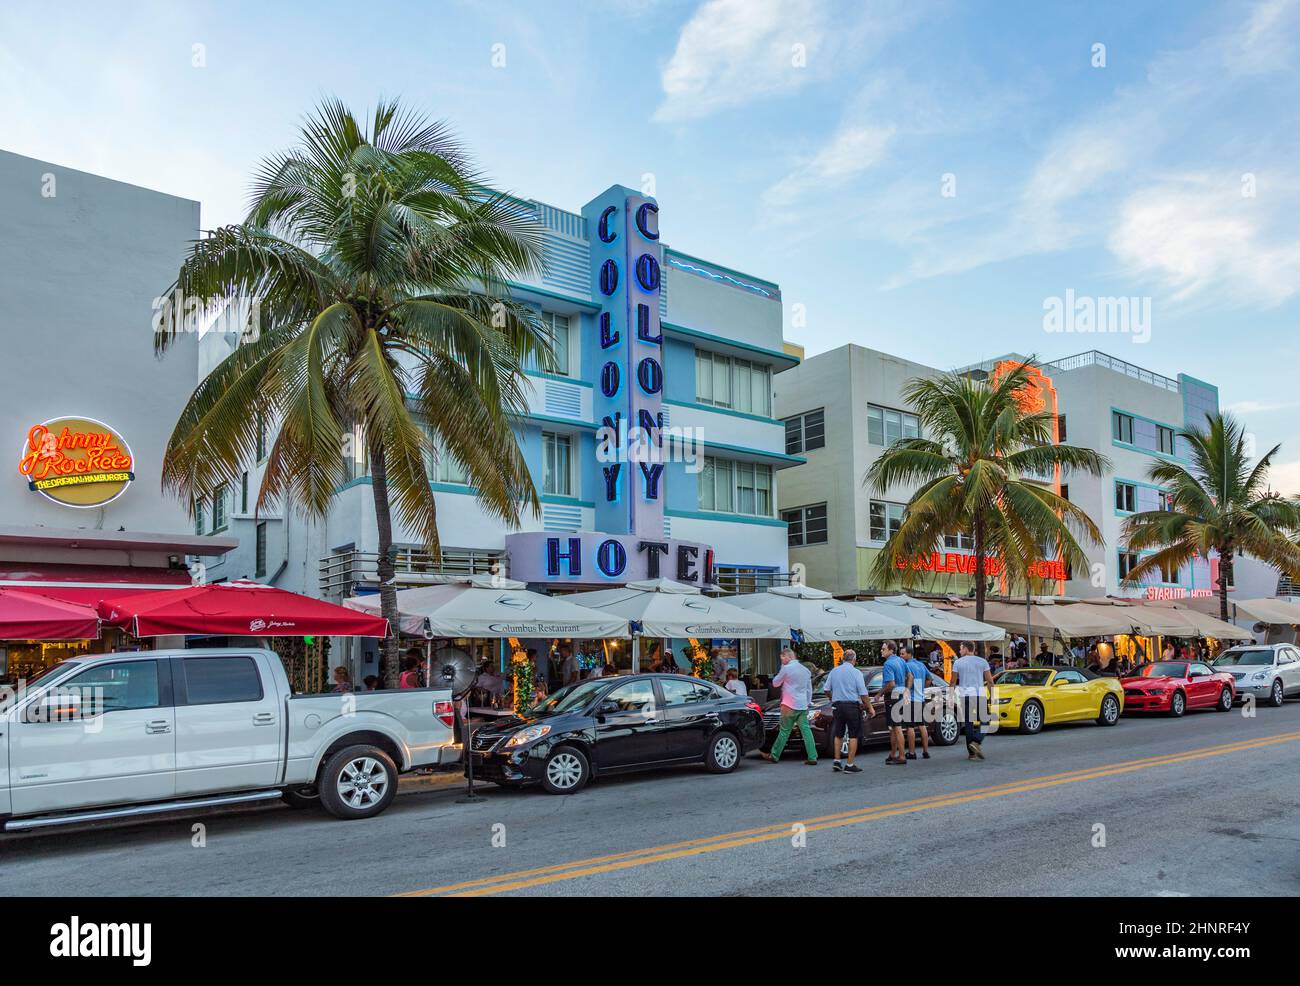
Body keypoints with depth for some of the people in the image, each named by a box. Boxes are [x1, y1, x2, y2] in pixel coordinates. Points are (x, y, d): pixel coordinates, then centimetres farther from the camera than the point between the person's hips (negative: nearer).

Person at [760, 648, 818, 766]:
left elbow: (775, 683, 3)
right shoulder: (805, 670, 13)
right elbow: (809, 690, 19)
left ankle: (774, 756, 11)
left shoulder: (786, 668, -9)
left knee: (784, 731, 1)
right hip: (803, 706, 6)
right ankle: (812, 757, -1)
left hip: (790, 706, -6)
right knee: (806, 730, 4)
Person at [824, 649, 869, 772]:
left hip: (837, 706, 4)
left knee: (837, 734, 16)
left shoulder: (834, 671, 5)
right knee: (853, 736, 2)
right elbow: (863, 694, -9)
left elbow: (827, 689, 5)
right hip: (853, 706, -4)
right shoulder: (856, 673, -6)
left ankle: (836, 762, 12)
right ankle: (849, 765, 1)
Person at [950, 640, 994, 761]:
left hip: (965, 696, 0)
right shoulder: (982, 662, 5)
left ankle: (972, 753, 5)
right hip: (979, 695, 0)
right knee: (982, 721, 8)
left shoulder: (958, 662, 4)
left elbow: (953, 682, 3)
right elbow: (989, 681, 3)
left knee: (969, 724, 5)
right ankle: (976, 742, -17)